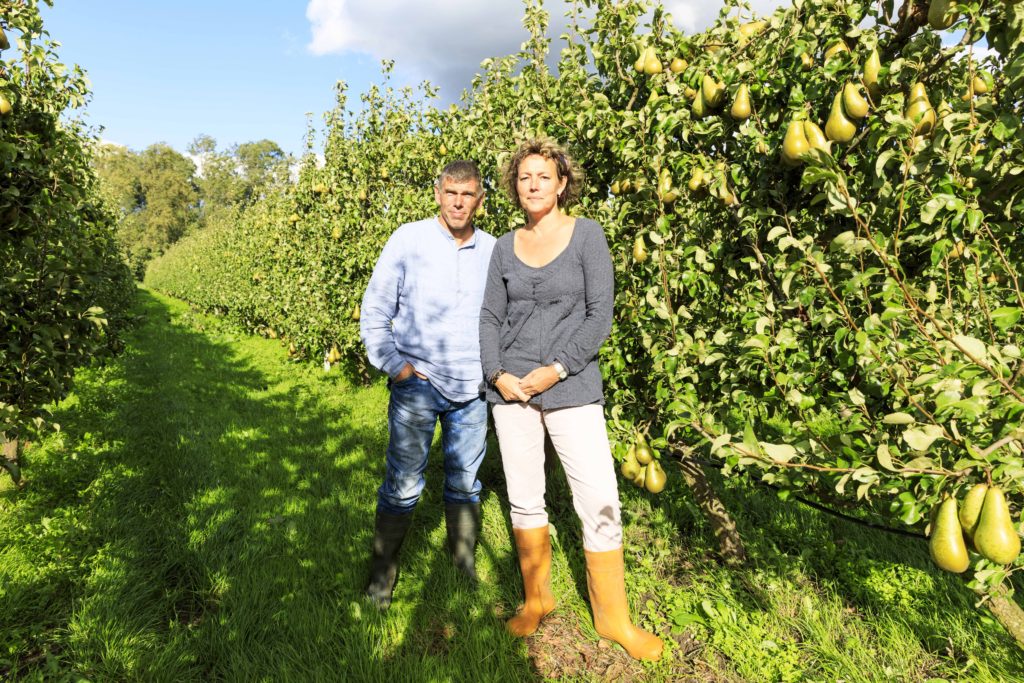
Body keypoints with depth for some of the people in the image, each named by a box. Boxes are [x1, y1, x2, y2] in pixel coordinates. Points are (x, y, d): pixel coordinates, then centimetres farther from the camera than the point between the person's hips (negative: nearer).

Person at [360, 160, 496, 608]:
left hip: (472, 388, 3)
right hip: (416, 384, -2)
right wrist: (393, 365, -8)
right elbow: (374, 311, 1)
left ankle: (464, 562, 33)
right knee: (403, 484, 2)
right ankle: (383, 569, 23)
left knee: (465, 482, 15)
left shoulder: (493, 251, 3)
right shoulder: (408, 240, -4)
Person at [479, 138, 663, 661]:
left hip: (572, 388, -3)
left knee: (600, 503, -3)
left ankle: (613, 619, 18)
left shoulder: (586, 235, 0)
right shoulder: (505, 247, 9)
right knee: (524, 500, 12)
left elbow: (600, 315, -6)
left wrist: (557, 369, -13)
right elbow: (490, 317, 8)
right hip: (510, 388, 3)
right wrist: (496, 374, -7)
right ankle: (536, 600, 32)